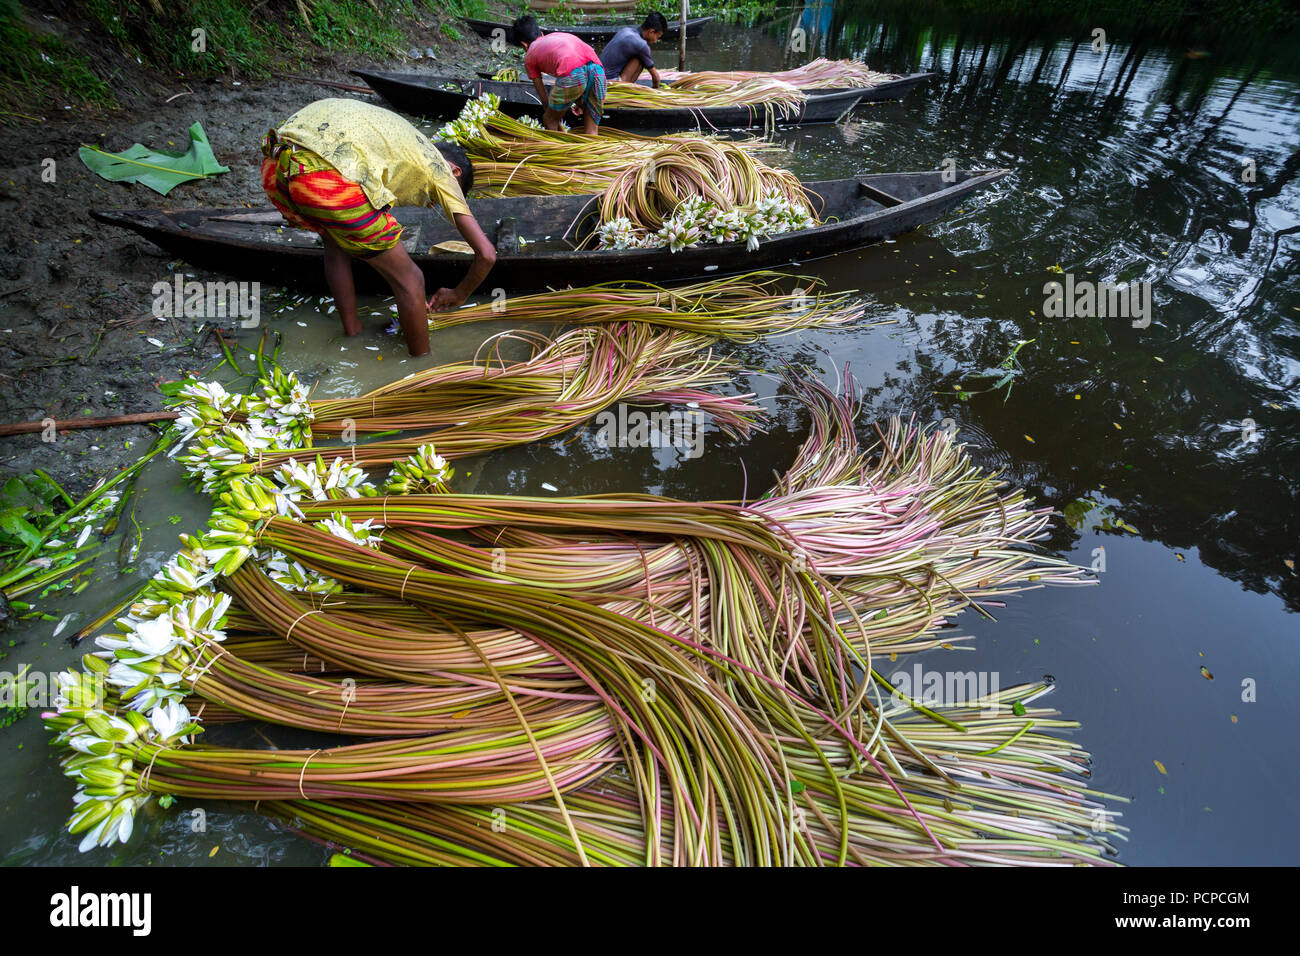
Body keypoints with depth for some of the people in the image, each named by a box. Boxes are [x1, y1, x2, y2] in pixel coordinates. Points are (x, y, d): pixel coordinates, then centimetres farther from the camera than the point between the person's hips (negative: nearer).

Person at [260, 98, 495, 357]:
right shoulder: (440, 170, 18)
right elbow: (486, 253, 13)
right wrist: (459, 296, 31)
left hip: (274, 165, 8)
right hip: (327, 179, -8)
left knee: (336, 242, 35)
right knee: (409, 279, 8)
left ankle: (353, 335, 43)